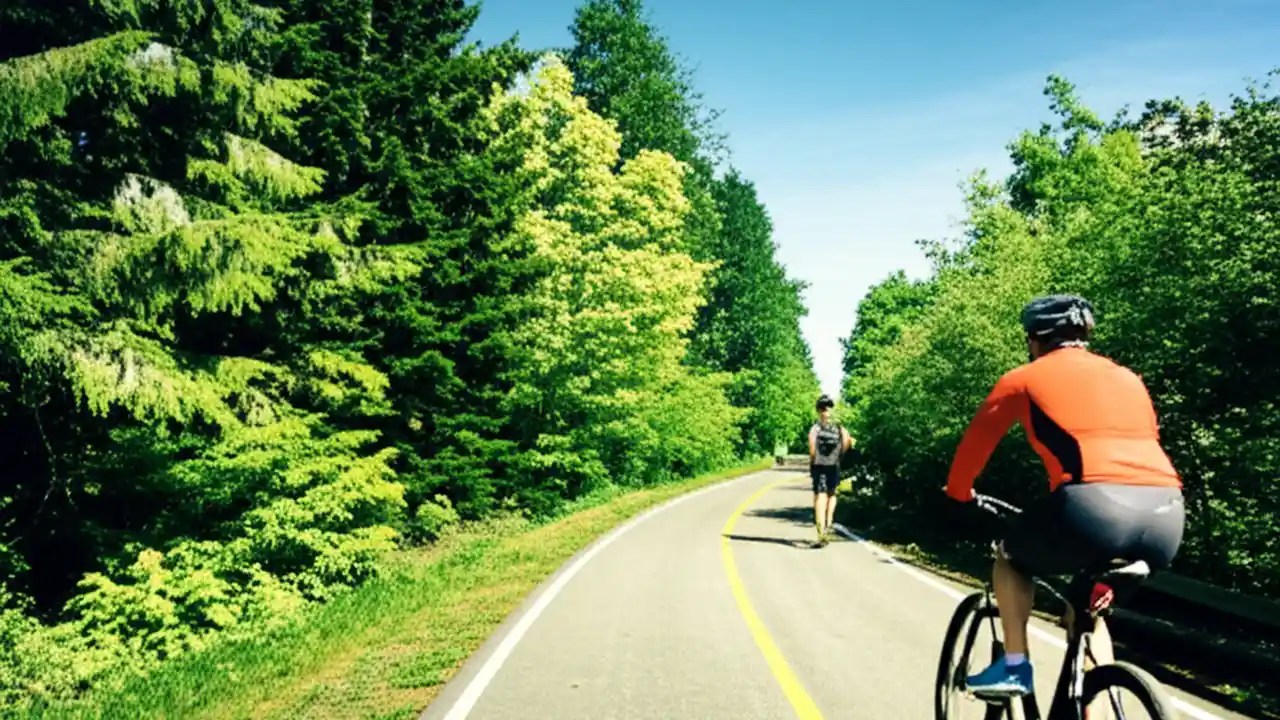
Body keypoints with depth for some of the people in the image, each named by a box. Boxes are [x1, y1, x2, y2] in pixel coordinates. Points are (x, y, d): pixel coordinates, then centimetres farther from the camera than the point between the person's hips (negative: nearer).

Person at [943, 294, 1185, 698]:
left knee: (1009, 557, 27)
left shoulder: (1023, 379, 14)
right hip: (1167, 518, 5)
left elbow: (976, 442, 22)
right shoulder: (1127, 377, 27)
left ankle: (1014, 667, 21)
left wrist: (958, 492, 41)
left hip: (1093, 508, -5)